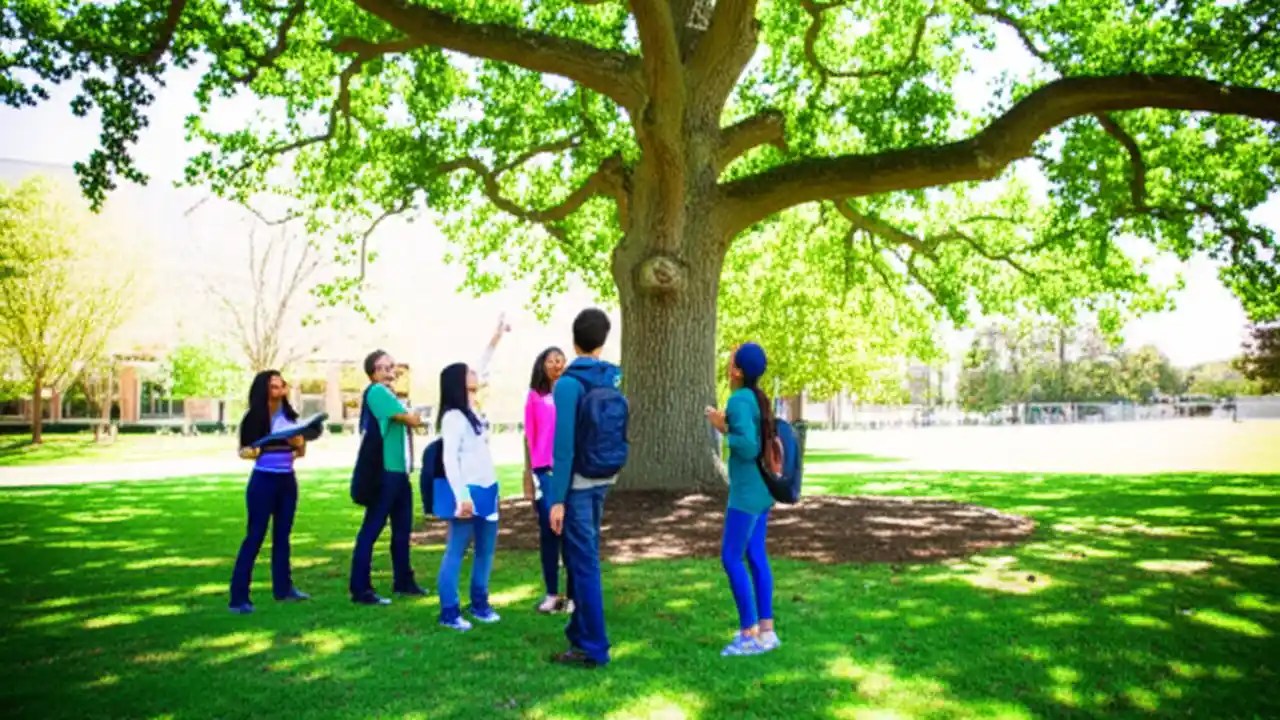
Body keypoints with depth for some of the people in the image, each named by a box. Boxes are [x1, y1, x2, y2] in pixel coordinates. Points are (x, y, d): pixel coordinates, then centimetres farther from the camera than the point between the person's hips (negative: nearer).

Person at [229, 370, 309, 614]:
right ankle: (239, 597, -1)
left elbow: (302, 451, 12)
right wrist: (256, 450, -27)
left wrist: (298, 443, -9)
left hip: (287, 480, 5)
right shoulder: (255, 417, -7)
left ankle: (283, 587, 24)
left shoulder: (289, 416, 8)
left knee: (282, 534, 13)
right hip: (263, 480, -5)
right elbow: (243, 451, -7)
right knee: (255, 536, -5)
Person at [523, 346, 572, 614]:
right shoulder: (535, 397, 6)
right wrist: (528, 476, 5)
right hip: (544, 471, 1)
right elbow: (529, 438, 9)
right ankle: (552, 593, 12)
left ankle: (572, 594, 7)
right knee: (548, 531, 5)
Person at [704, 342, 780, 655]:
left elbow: (749, 448, -24)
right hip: (760, 489, 9)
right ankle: (766, 630, 19)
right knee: (756, 557, 13)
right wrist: (729, 425, 9)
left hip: (747, 492, -9)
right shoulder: (758, 398, 9)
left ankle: (750, 634, 2)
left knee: (731, 558, -4)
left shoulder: (739, 400, -18)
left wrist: (723, 429, -12)